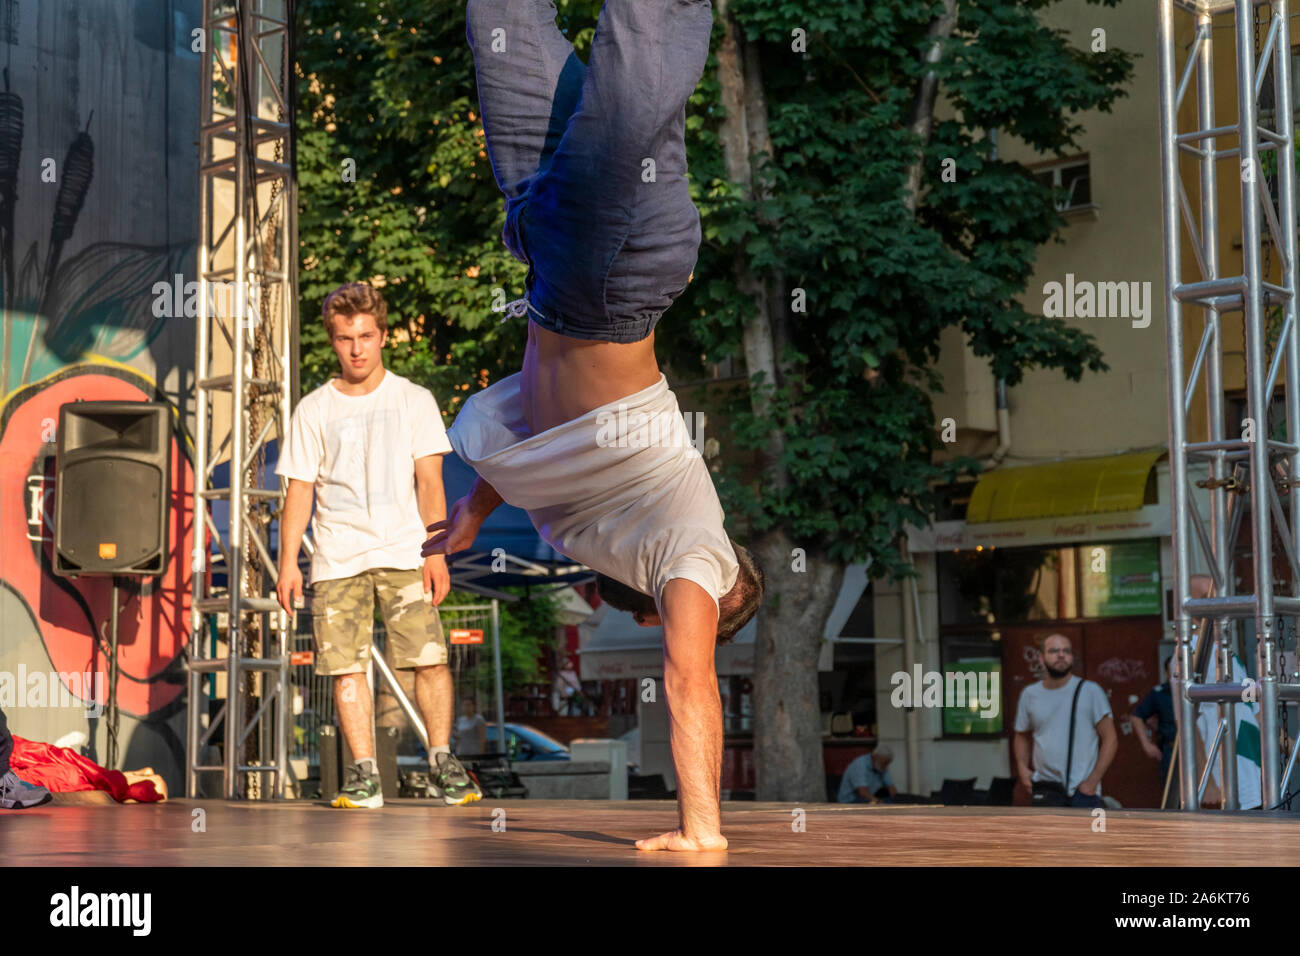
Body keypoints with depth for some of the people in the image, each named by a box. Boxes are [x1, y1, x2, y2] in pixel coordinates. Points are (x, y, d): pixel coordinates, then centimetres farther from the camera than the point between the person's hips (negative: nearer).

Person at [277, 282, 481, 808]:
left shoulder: (414, 400, 8)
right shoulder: (313, 410, 9)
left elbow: (429, 481, 3)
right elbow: (300, 490, 10)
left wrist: (436, 552, -5)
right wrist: (287, 562, 3)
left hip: (404, 553, -1)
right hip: (336, 559, 1)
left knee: (430, 657, -11)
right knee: (347, 666, -4)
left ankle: (441, 762, 2)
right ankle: (364, 773, 3)